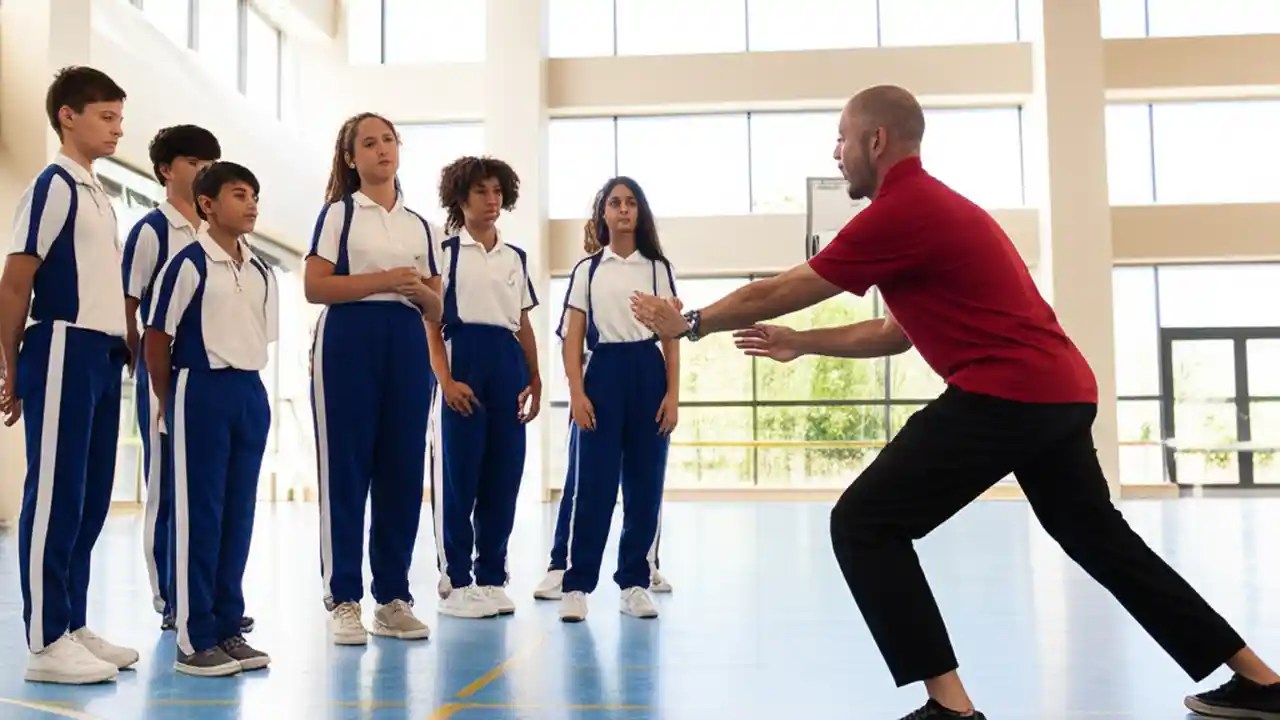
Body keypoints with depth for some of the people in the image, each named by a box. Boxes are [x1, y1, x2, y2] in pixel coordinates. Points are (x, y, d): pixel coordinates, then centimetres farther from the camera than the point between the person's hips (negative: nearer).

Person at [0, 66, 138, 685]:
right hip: (65, 352, -9)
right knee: (54, 498, -5)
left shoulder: (99, 195, 18)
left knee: (91, 500, 11)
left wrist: (124, 346, 14)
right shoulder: (54, 185, -7)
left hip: (103, 356, 9)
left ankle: (72, 627, 20)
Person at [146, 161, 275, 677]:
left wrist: (247, 384, 12)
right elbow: (157, 338, -6)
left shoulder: (261, 272, 12)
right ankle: (194, 638, 6)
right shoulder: (188, 263, -8)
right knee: (199, 513, -2)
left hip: (251, 394, 6)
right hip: (202, 391, -6)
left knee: (239, 513, 9)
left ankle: (228, 627, 19)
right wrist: (171, 401, -1)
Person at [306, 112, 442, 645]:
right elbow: (314, 286, -6)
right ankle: (342, 599, 4)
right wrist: (382, 281, -15)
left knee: (403, 472, 3)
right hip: (349, 341, -4)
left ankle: (394, 596, 12)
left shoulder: (420, 225, 17)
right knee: (346, 470, -3)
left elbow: (435, 310, 16)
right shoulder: (339, 213, 5)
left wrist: (420, 292, -7)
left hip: (407, 344, 4)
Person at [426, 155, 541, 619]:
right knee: (458, 477, -2)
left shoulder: (516, 258, 16)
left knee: (503, 477, 5)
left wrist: (535, 380, 9)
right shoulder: (444, 251, 2)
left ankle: (492, 578, 14)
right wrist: (445, 380, -14)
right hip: (462, 359, -5)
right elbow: (431, 323, -4)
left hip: (508, 365, 5)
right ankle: (455, 582, 7)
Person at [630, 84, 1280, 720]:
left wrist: (691, 323, 8)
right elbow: (900, 332, 24)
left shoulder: (897, 212, -11)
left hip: (1004, 394, -10)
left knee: (863, 527, -6)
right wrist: (801, 343, 26)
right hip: (1061, 388, 10)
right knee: (1099, 537, 24)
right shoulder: (933, 205, 20)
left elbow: (776, 293, -6)